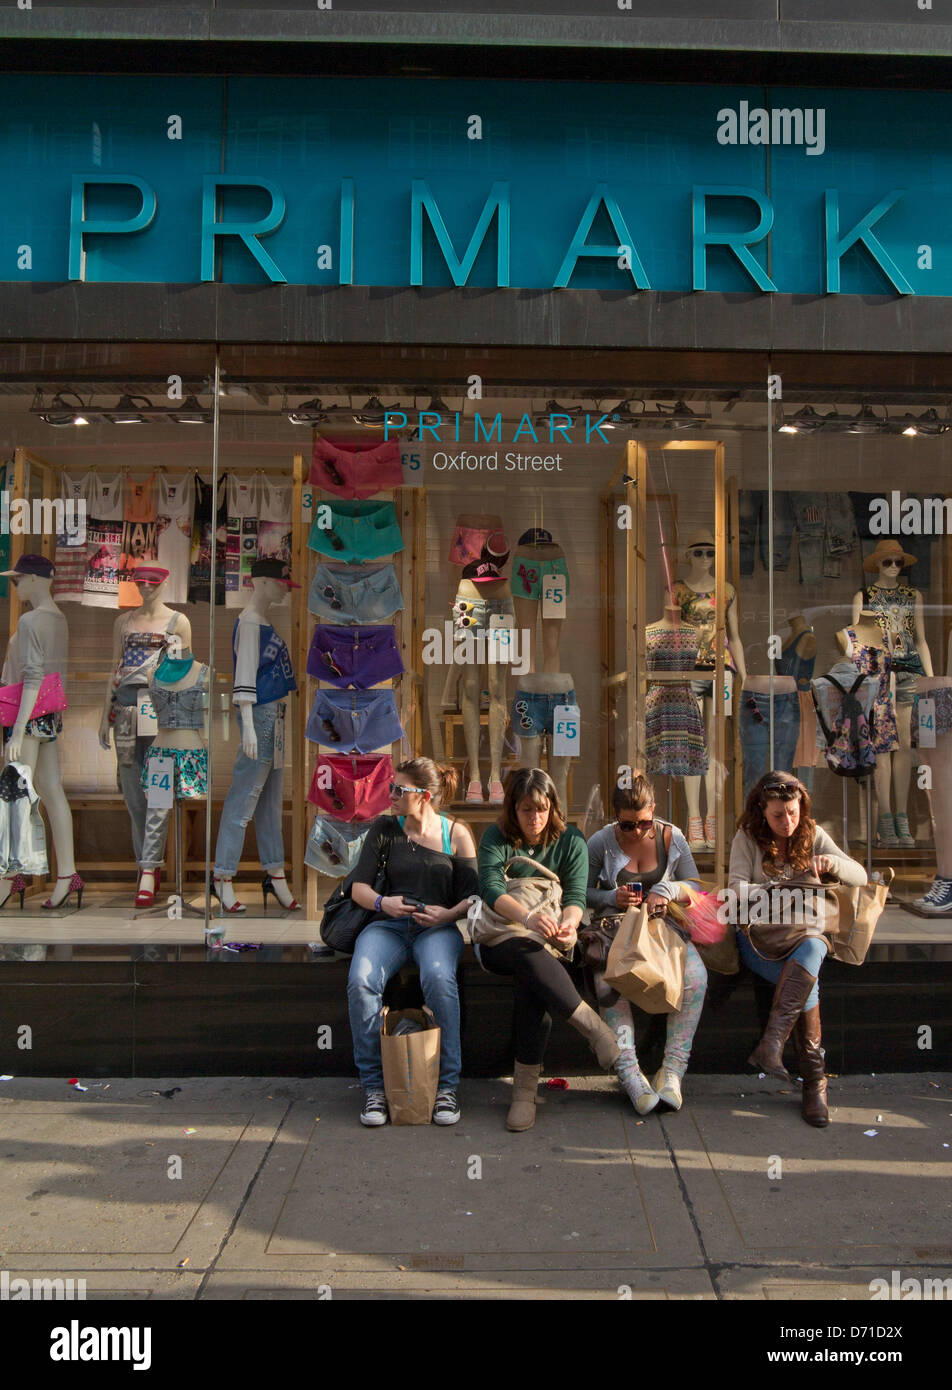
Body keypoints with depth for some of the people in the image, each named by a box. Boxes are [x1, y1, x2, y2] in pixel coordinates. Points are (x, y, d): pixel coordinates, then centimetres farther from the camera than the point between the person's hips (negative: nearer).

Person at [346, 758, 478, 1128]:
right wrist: (382, 902, -17)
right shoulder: (384, 828, 9)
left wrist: (449, 913, -16)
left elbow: (473, 895, 4)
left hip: (437, 927, -1)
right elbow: (359, 888, 5)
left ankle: (447, 1085, -22)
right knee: (360, 981, -31)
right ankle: (373, 1086, -17)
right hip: (389, 925, 2)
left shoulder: (456, 834, 7)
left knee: (438, 978, -36)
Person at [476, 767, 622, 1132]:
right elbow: (491, 887, -17)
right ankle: (594, 1028, -31)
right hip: (499, 940, 0)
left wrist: (569, 923, -31)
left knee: (531, 978, -34)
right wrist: (528, 917, -37)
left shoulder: (570, 839, 5)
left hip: (548, 943, 1)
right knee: (530, 955, -37)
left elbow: (576, 895, -6)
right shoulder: (495, 838, 0)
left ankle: (525, 1091, -30)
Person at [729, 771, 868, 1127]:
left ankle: (771, 1044, -42)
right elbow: (736, 889, -6)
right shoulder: (747, 838, 3)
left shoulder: (813, 836, 10)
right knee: (807, 983, -31)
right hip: (759, 934, -2)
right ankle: (814, 1083, -27)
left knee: (810, 951, -37)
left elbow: (860, 877, 6)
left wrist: (833, 863, -16)